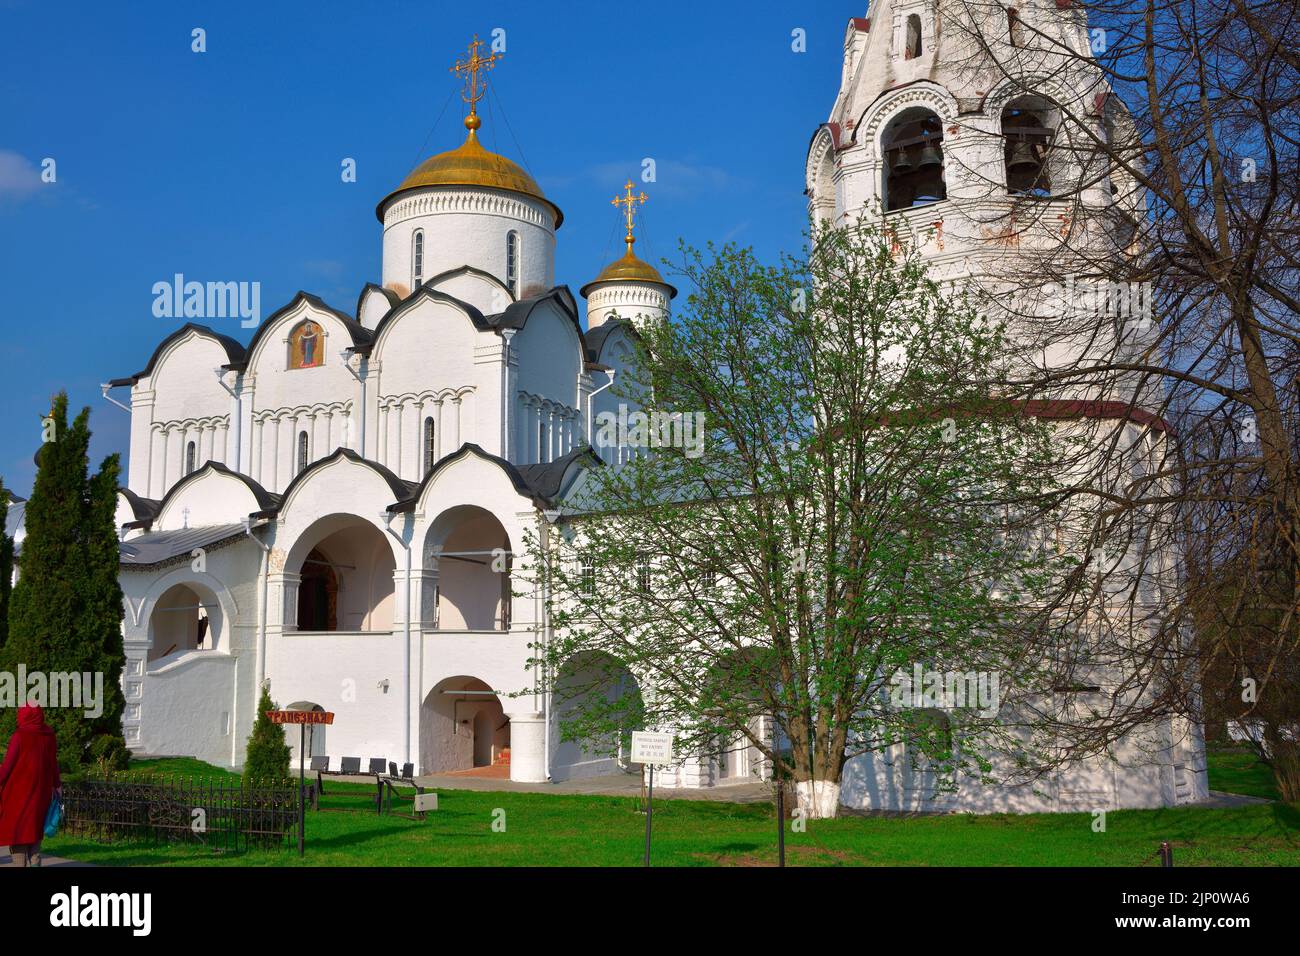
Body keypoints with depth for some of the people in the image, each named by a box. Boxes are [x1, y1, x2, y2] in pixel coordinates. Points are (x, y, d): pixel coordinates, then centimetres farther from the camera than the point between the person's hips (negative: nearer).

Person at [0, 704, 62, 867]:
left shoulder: (19, 737, -13)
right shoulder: (49, 738, 2)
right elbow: (54, 765, 9)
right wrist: (56, 785, 19)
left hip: (18, 793, -5)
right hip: (40, 794, 5)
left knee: (16, 831, 2)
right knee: (34, 829, 15)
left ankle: (19, 863, -1)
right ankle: (35, 862, 9)